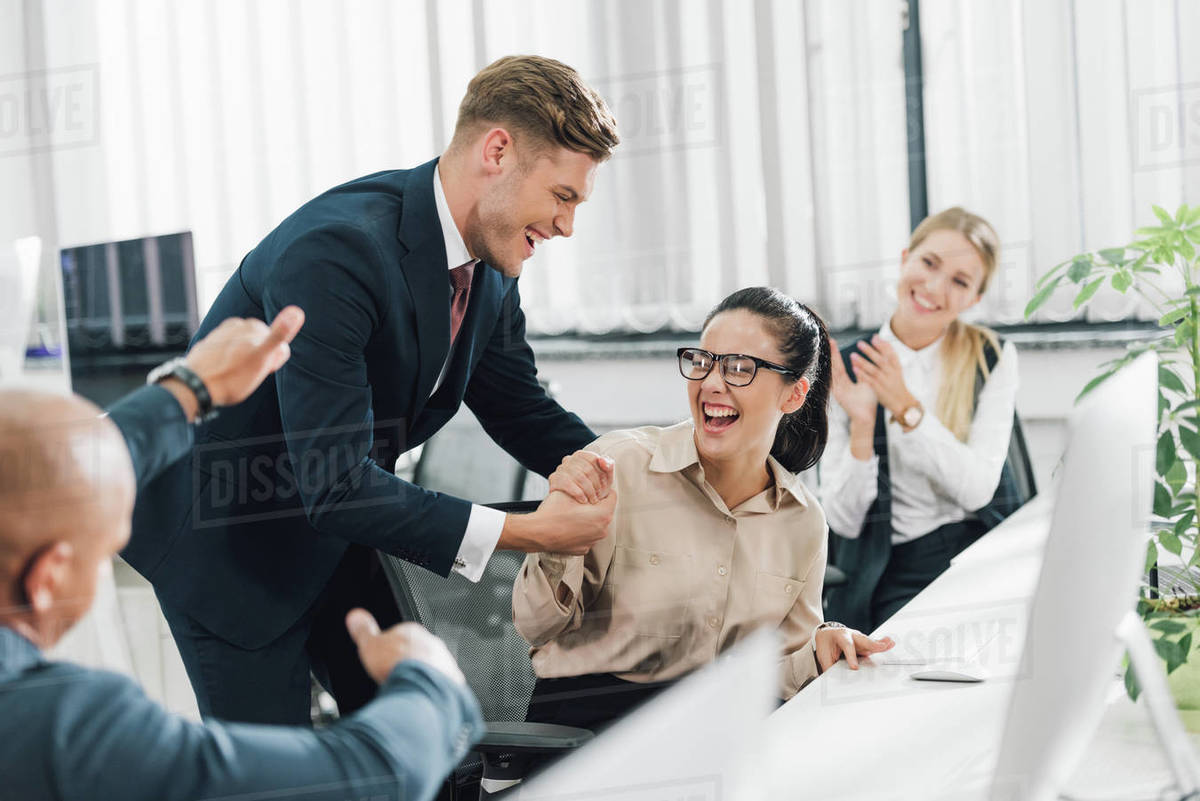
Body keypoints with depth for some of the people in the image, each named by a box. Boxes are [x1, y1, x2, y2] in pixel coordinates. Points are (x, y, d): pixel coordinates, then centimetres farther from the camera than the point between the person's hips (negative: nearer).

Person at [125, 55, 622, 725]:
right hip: (224, 537, -8)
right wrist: (526, 531, -35)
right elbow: (333, 486, -36)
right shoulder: (336, 251, -33)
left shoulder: (492, 265, -6)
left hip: (335, 528, 8)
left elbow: (521, 410, 9)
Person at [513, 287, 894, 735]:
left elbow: (778, 672, 15)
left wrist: (820, 653, -7)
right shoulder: (616, 467, -8)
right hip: (590, 710, -5)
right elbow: (537, 629, -6)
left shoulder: (804, 521, 5)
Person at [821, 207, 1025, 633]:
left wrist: (906, 408, -17)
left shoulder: (993, 359, 5)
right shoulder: (846, 371, 3)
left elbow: (977, 489, -8)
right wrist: (862, 427, -16)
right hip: (893, 577, -1)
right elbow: (844, 520, -1)